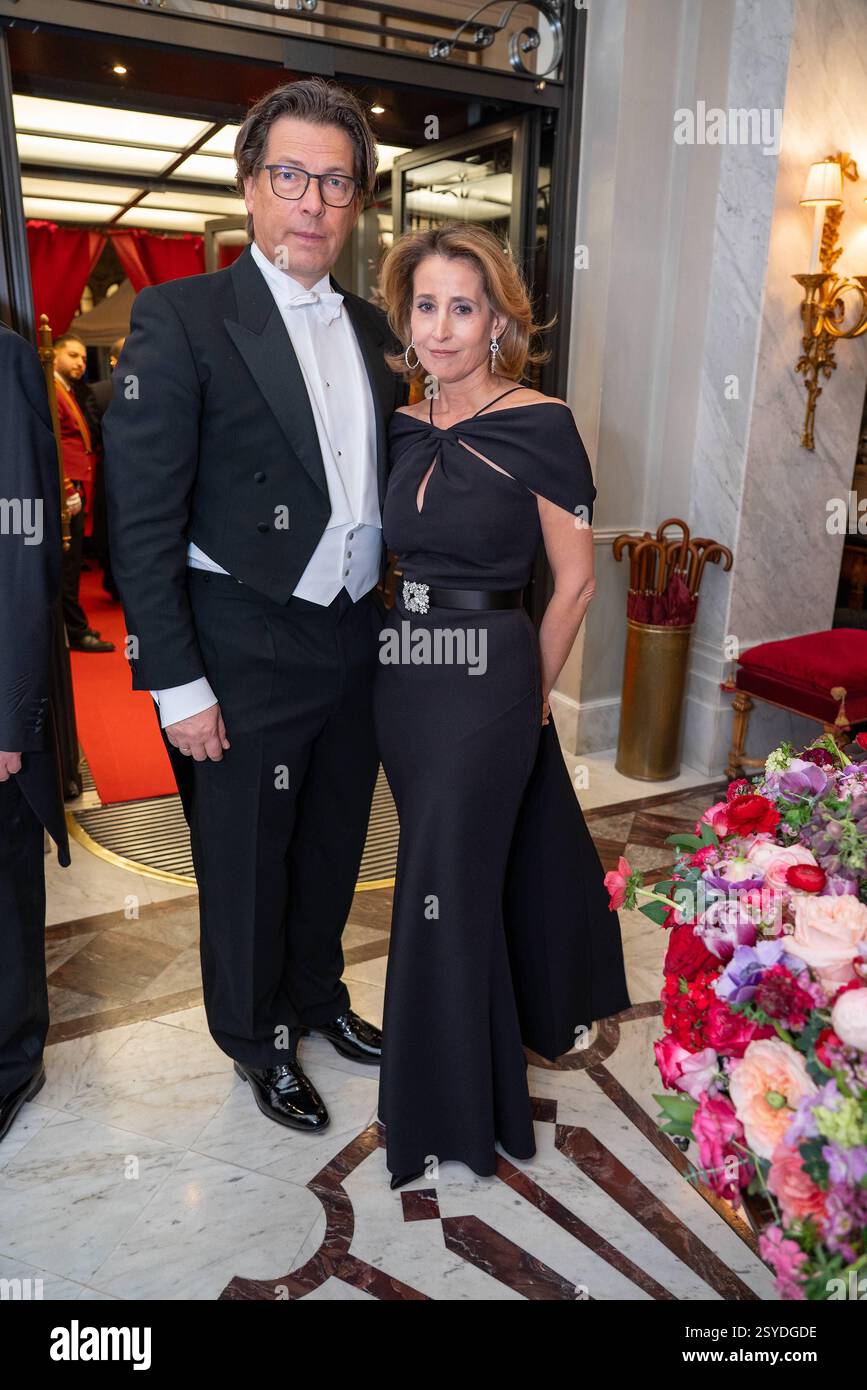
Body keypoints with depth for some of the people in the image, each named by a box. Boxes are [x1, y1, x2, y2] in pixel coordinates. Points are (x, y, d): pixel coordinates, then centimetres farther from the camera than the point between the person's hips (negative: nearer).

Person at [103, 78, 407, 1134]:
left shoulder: (372, 328, 8)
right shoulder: (181, 317, -11)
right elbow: (142, 521, -14)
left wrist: (390, 621, 7)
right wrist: (177, 684, -16)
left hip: (357, 644, 6)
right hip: (247, 655, -5)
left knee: (333, 848, 22)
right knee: (245, 867, 12)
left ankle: (318, 993, 47)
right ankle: (255, 1039, 37)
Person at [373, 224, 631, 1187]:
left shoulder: (540, 426, -11)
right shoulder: (405, 428, 6)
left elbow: (574, 581, -7)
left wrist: (529, 691, -1)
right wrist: (408, 637, 9)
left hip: (486, 681, -6)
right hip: (403, 675, 6)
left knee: (446, 885, 2)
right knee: (463, 861, 18)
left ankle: (450, 1112, 24)